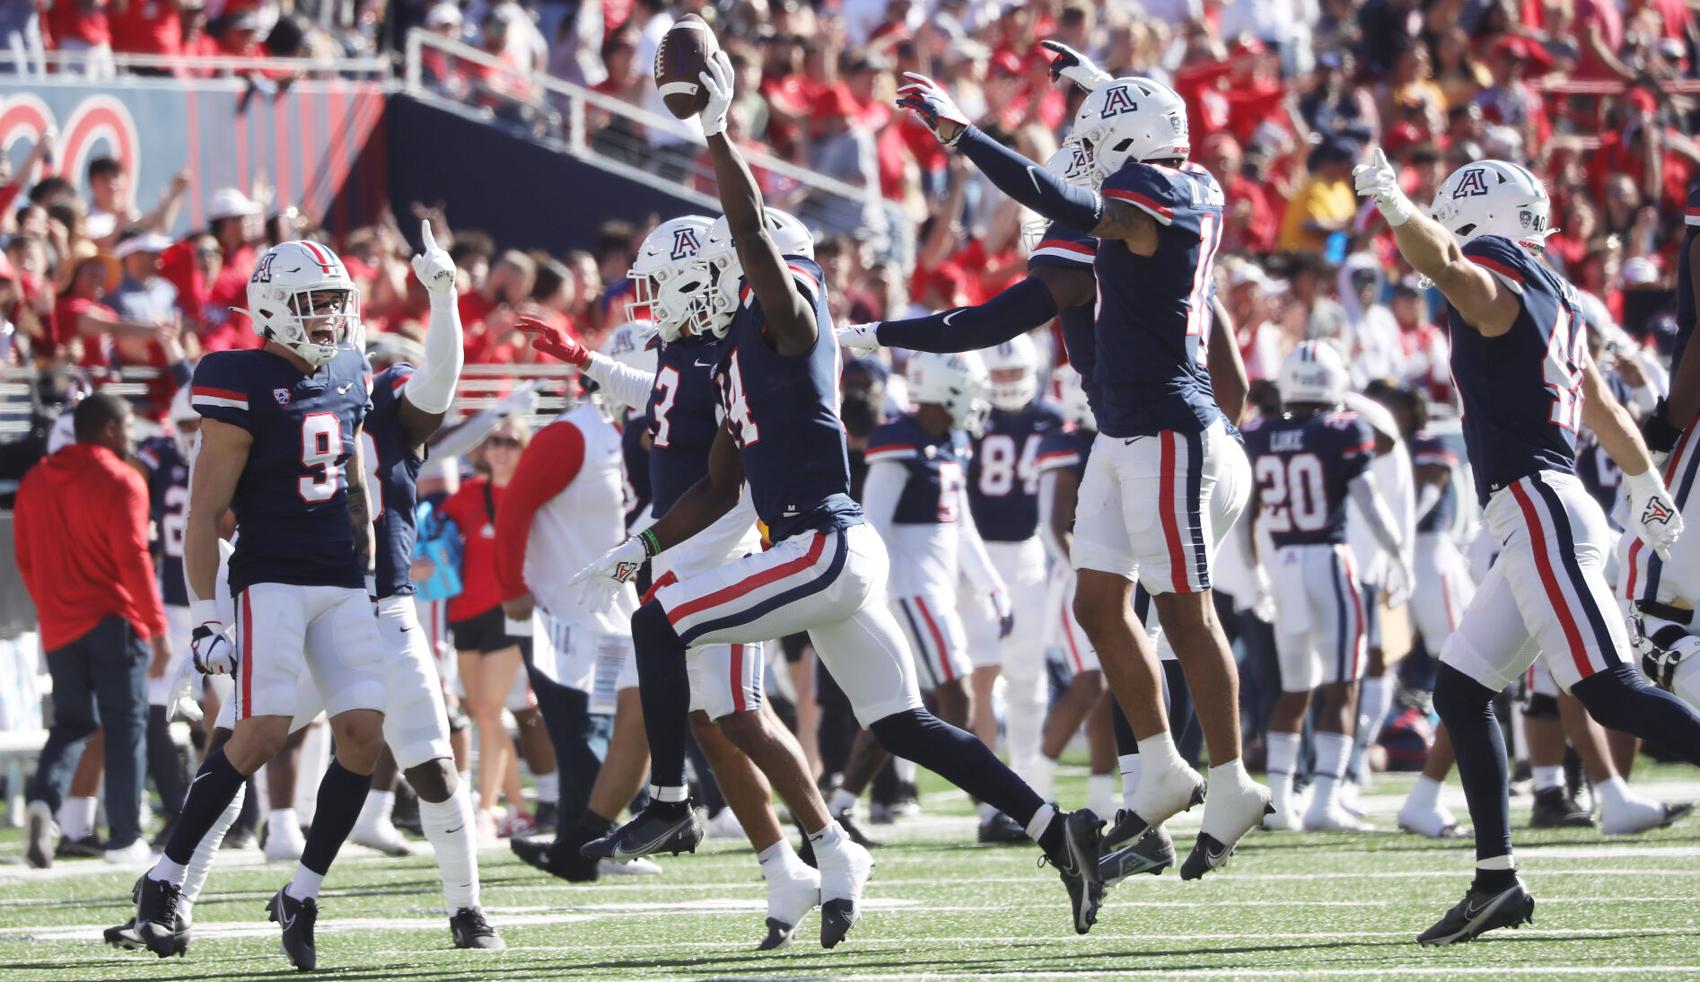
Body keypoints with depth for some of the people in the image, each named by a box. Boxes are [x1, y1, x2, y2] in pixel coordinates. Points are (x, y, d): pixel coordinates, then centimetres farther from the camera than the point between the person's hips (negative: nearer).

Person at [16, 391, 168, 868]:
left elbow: (27, 560, 14)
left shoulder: (36, 483, 10)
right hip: (113, 623, -5)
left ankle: (43, 800, -13)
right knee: (126, 727, 3)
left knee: (71, 722, 14)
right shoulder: (120, 482, -10)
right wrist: (157, 628, -10)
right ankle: (124, 838, 4)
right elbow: (133, 559, -15)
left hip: (59, 628, 6)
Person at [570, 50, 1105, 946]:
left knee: (658, 628, -8)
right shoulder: (739, 352, 21)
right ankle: (1058, 832, 7)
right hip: (831, 556, 10)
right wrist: (643, 548, 23)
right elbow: (720, 486, 28)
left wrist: (715, 131, -22)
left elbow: (752, 234, -22)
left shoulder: (785, 320, -4)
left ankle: (670, 802, -2)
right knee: (903, 728, 8)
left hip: (825, 549, -10)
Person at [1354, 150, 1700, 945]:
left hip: (1539, 511, -10)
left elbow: (1440, 259, -31)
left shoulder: (1498, 286, -7)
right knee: (1460, 690, 10)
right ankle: (1496, 881, 9)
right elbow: (1603, 408, 32)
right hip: (1537, 522, 10)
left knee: (1611, 692, -15)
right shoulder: (1551, 300, 20)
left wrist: (1391, 202, -21)